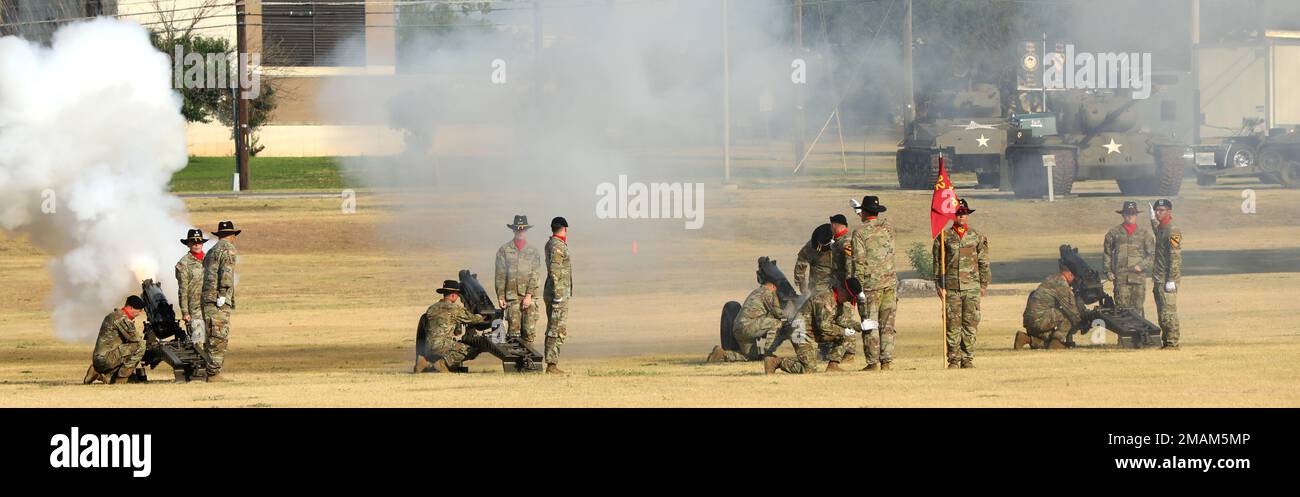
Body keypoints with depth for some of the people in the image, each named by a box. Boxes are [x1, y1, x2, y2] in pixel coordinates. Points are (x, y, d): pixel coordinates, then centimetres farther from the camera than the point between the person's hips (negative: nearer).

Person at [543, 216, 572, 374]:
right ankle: (552, 364, -13)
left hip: (552, 294, 10)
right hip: (559, 293, -10)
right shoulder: (557, 246, -15)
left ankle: (551, 362, 13)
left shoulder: (550, 244, 15)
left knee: (553, 329, 12)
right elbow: (554, 271, -21)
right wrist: (558, 295, -22)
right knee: (558, 330, -10)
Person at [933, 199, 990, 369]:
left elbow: (983, 263, 13)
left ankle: (968, 359, 4)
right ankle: (953, 359, 4)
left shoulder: (977, 237, 10)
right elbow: (938, 264, 6)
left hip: (972, 288, 1)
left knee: (971, 324, -2)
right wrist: (940, 286, 0)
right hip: (951, 288, -1)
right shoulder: (944, 237, 5)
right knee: (953, 325, -2)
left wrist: (984, 284, 8)